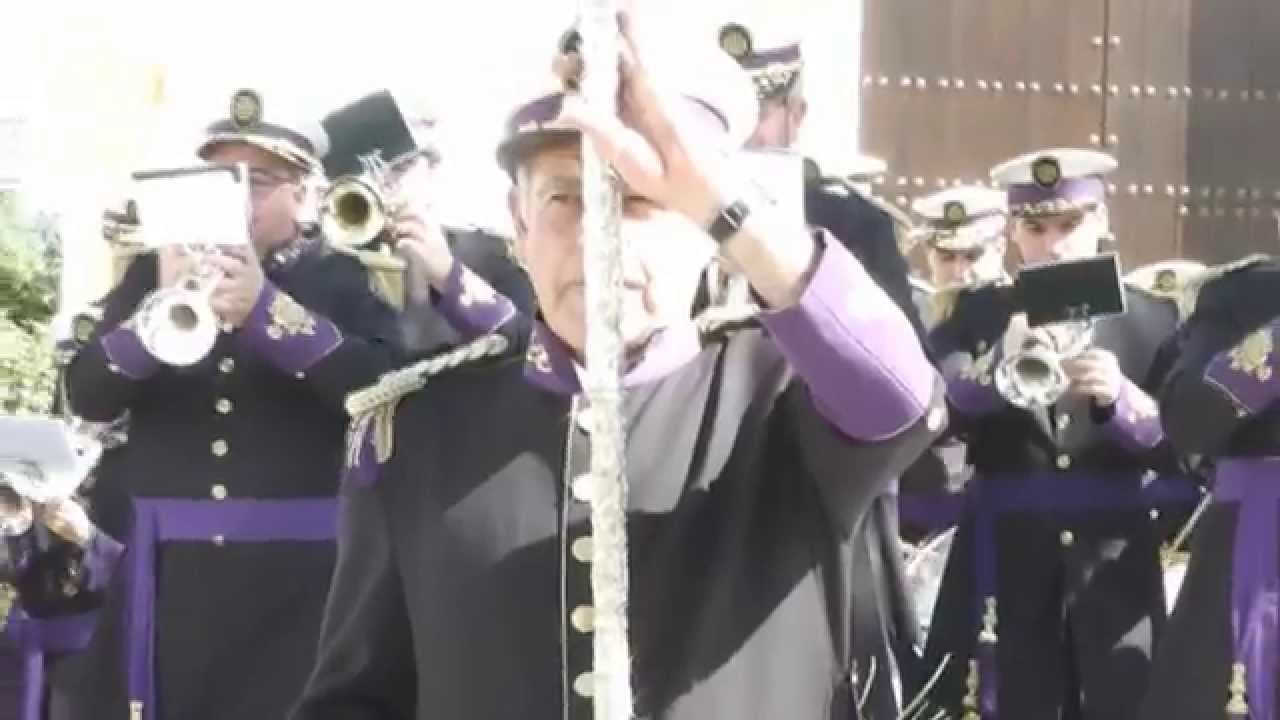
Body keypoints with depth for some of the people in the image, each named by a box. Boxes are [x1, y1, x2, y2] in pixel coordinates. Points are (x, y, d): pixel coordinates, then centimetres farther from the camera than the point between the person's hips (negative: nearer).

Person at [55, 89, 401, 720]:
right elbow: (87, 396, 2)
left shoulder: (343, 278, 4)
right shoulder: (156, 272, 12)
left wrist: (268, 308, -22)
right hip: (168, 575, 3)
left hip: (295, 579, -2)